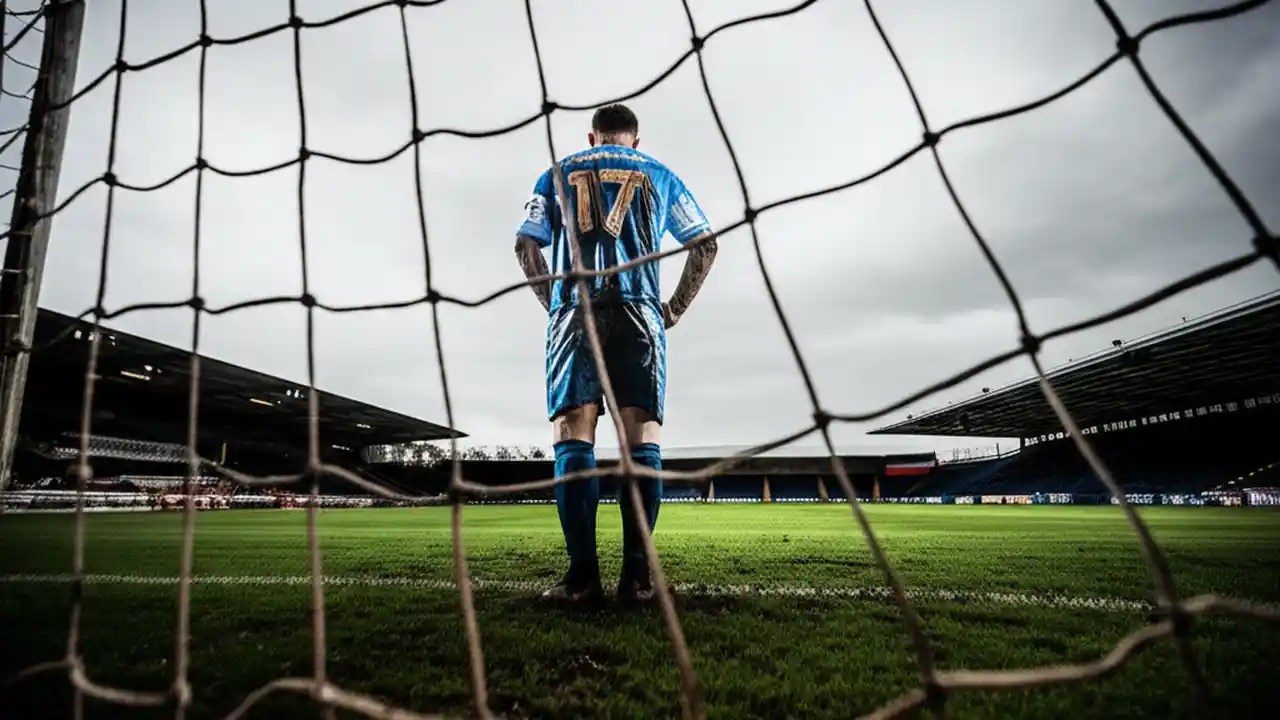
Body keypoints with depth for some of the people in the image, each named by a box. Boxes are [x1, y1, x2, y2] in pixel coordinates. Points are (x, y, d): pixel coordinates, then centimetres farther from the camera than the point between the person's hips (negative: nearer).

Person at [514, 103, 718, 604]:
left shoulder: (558, 174, 22)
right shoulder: (659, 176, 22)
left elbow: (526, 247, 11)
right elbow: (705, 247, 16)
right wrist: (676, 309, 18)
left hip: (573, 313, 0)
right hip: (638, 313, 0)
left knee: (572, 438, -3)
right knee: (641, 438, -3)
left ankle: (583, 575, -9)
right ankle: (636, 575, -7)